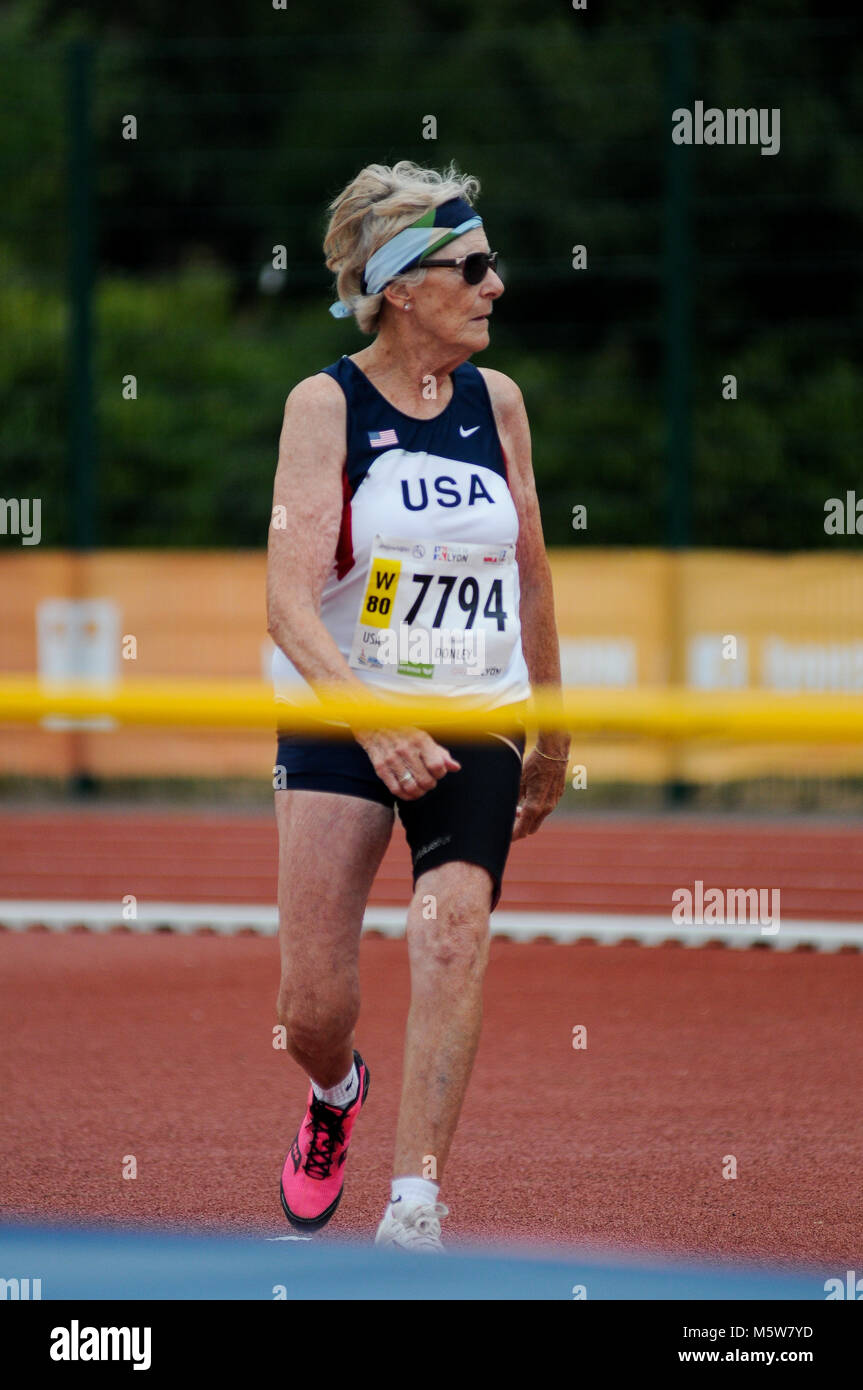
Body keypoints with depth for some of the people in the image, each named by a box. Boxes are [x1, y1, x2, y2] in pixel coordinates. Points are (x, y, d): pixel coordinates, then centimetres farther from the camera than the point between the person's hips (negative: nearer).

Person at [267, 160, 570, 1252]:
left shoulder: (498, 402, 4)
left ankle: (415, 1208, -23)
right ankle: (336, 1094, 34)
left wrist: (552, 737, 22)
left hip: (478, 725, 2)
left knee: (451, 934, -22)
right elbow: (290, 599, -19)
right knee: (312, 1006, -3)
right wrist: (370, 718, -33)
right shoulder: (326, 404, -9)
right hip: (339, 721, -2)